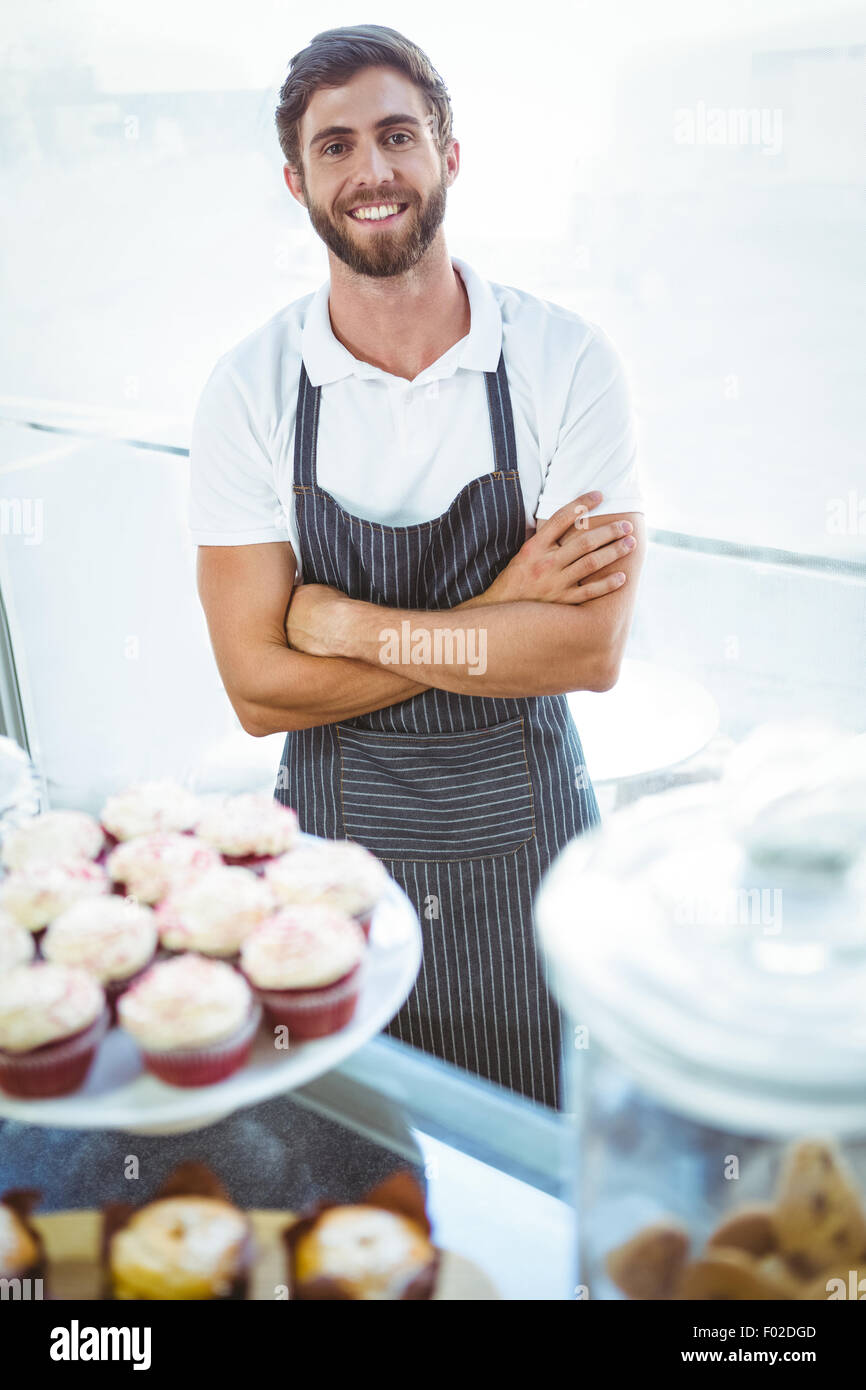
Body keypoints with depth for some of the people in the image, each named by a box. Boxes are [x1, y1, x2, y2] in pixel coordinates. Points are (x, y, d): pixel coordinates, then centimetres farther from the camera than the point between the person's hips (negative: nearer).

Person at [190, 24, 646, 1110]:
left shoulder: (564, 359, -10)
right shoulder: (250, 390, -9)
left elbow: (591, 648, -17)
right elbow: (259, 687, -13)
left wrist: (347, 621, -18)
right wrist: (500, 615, -18)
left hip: (526, 835, 0)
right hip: (336, 844, 0)